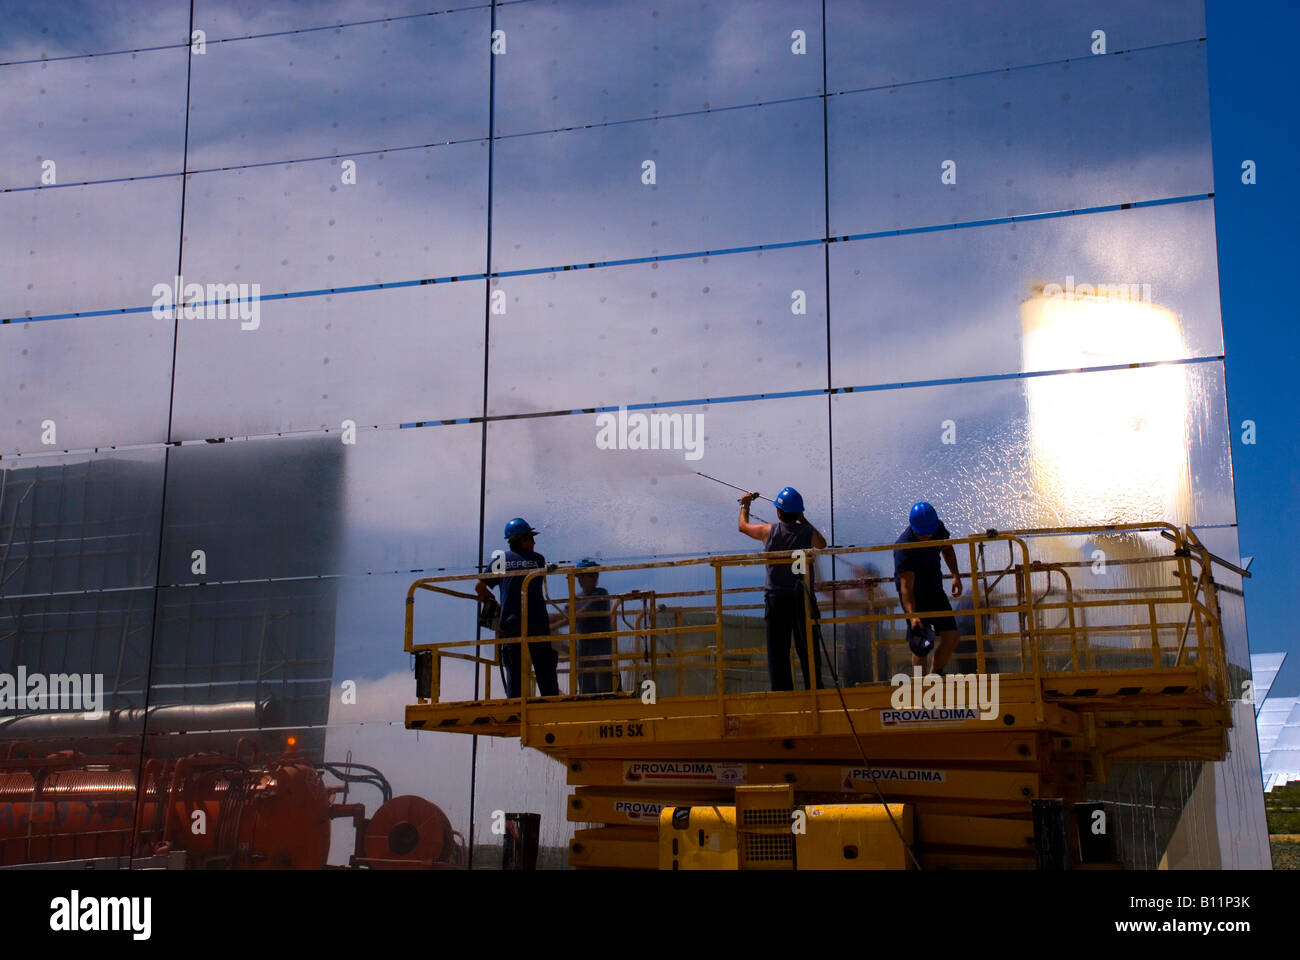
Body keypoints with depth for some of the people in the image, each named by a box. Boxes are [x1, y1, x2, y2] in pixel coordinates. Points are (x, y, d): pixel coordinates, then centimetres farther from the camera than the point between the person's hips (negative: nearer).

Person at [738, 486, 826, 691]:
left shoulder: (769, 532, -5)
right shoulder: (808, 532, -4)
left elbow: (742, 525, 14)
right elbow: (822, 544, 20)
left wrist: (745, 505, 32)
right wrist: (804, 521, 24)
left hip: (776, 599, 0)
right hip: (803, 598, 1)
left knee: (777, 651, 4)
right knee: (809, 649, 5)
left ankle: (782, 692, 2)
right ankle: (814, 689, 4)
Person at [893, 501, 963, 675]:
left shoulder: (938, 529, -10)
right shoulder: (904, 547, -31)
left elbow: (946, 548, 15)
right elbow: (906, 587, -36)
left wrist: (956, 575, 5)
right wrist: (912, 615, -48)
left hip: (935, 589, 6)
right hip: (915, 594, -6)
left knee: (951, 637, 3)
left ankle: (936, 674, 22)